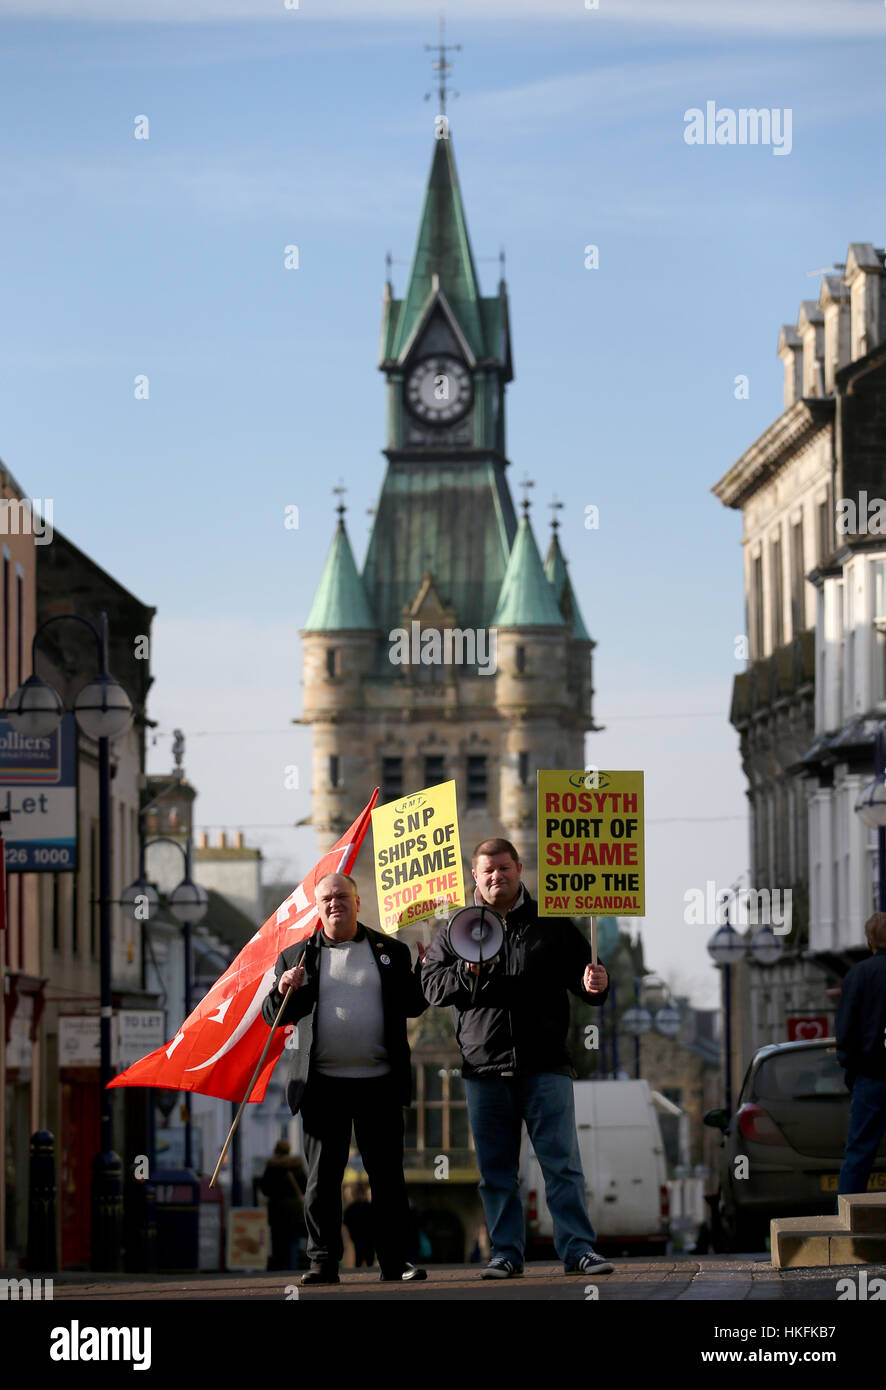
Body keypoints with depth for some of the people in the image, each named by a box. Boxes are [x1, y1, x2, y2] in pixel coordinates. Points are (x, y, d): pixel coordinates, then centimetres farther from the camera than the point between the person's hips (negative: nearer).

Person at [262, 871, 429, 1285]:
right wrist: (283, 990, -11)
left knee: (388, 1175, 2)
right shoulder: (297, 956, 11)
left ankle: (395, 1261, 7)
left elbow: (412, 1006, 8)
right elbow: (273, 1015, 9)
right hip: (323, 1084, 0)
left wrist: (424, 971, -8)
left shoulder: (391, 952, 11)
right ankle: (322, 1262, 6)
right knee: (322, 1177, 1)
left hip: (379, 1081, 0)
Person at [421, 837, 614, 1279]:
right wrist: (467, 970, -13)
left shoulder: (551, 924, 10)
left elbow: (579, 971, 11)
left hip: (545, 1065, -1)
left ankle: (578, 1249, -4)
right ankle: (505, 1253, 12)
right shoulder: (456, 929, 11)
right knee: (496, 1171, 6)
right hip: (484, 1068, 1)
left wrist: (594, 985, -12)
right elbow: (431, 985, 5)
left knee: (562, 1163, -5)